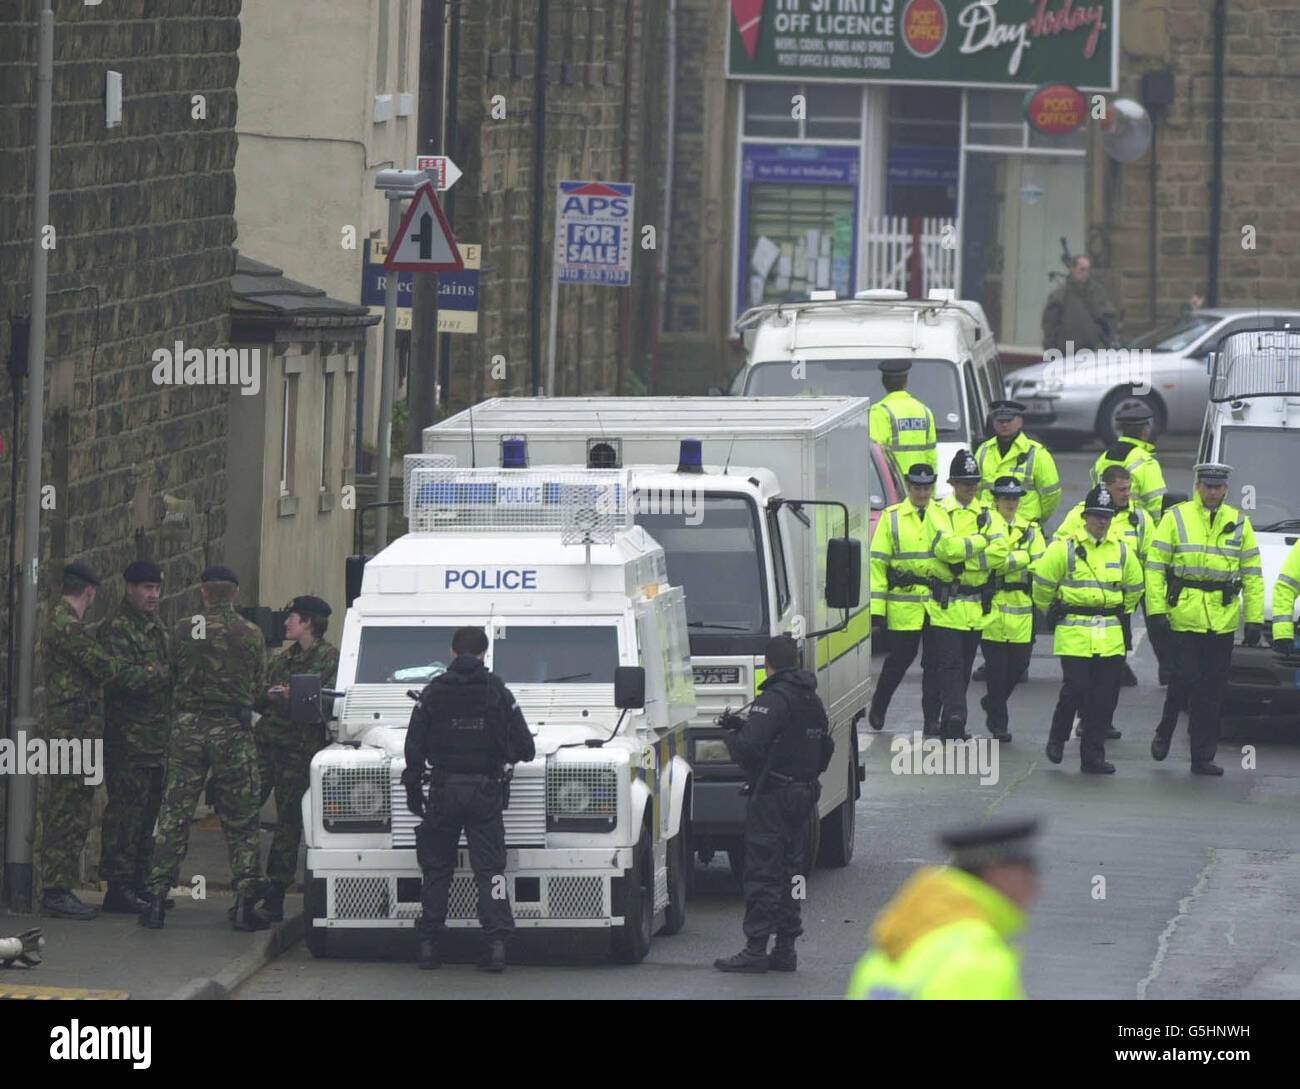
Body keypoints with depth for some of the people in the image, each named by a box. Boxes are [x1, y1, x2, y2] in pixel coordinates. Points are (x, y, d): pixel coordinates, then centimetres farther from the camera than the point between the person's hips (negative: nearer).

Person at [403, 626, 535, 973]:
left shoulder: (433, 692, 0)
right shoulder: (497, 692, -1)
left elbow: (414, 748, -1)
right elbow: (524, 747, 1)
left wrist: (413, 789, 7)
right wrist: (504, 754, 23)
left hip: (443, 790, 0)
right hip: (486, 790, 0)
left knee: (436, 869, 10)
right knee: (489, 869, 0)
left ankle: (429, 944, 9)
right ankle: (496, 942, -10)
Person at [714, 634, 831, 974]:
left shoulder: (773, 701, -15)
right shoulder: (814, 703, 13)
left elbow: (748, 747, -25)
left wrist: (732, 732, -1)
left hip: (771, 796, -8)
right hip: (805, 795, 8)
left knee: (762, 874, -5)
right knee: (791, 873, 12)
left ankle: (755, 950, -6)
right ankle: (786, 948, 13)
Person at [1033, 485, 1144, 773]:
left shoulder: (1122, 552, 10)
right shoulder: (1064, 549, -2)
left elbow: (1134, 587, 25)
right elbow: (1043, 585, 7)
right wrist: (1052, 612, 15)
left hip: (1110, 638, 3)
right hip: (1074, 634, -3)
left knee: (1104, 698, 1)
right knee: (1075, 688, -12)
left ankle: (1093, 756, 8)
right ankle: (1057, 738, 13)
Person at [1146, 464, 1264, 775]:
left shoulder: (1239, 524, 10)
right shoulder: (1176, 518, 2)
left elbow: (1252, 574, 13)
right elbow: (1155, 566, 0)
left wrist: (1254, 619, 6)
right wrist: (1156, 609, -8)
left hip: (1223, 620, 3)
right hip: (1183, 617, -3)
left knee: (1212, 689, 3)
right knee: (1185, 677, -7)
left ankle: (1203, 757, 8)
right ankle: (1164, 732, 18)